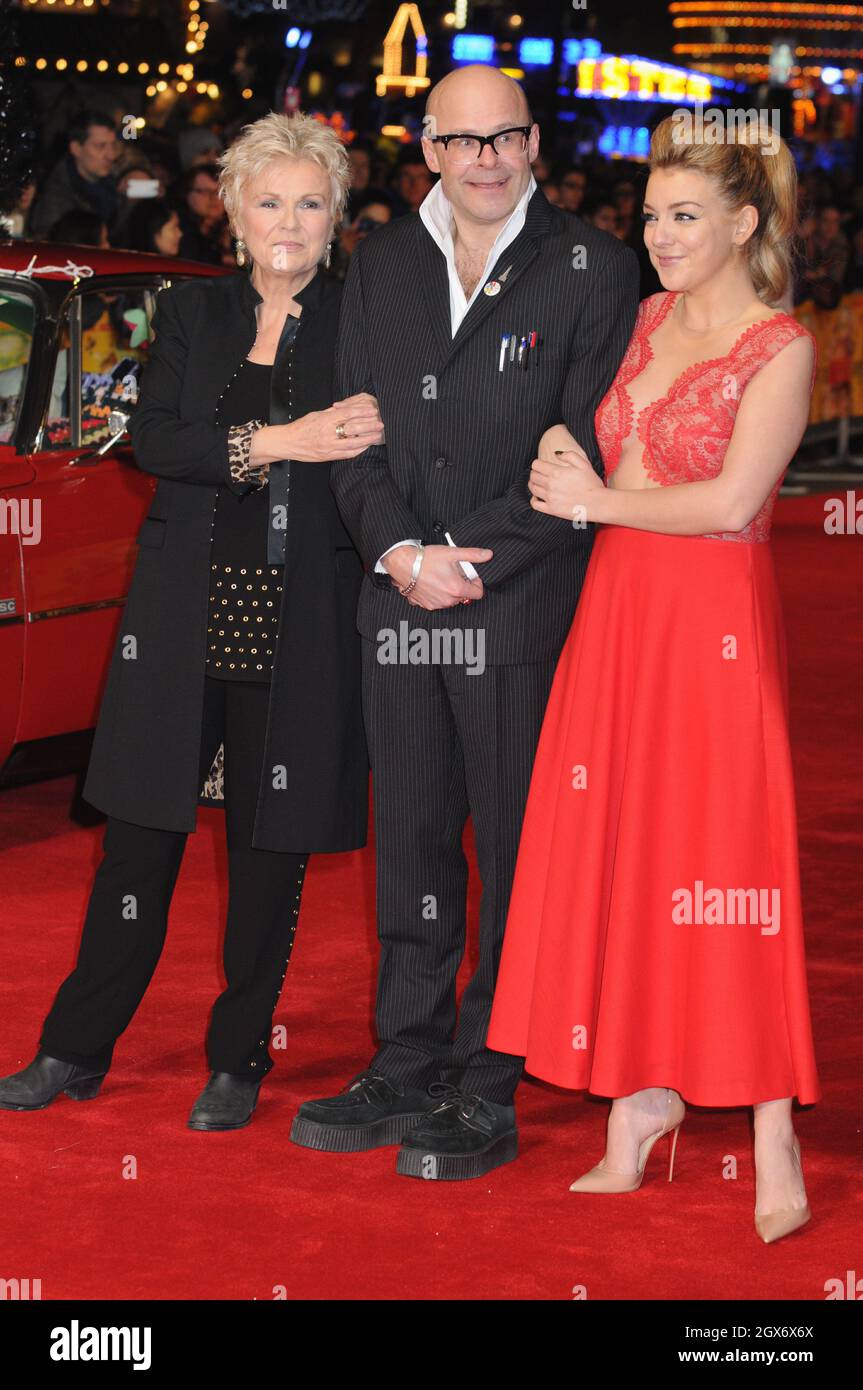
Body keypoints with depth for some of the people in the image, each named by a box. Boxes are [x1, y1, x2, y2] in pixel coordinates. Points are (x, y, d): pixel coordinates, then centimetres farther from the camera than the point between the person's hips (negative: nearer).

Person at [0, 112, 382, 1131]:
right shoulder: (190, 315, 8)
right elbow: (153, 441, -6)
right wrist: (275, 443, -17)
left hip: (298, 626, -1)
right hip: (185, 615, 1)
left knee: (270, 847, 5)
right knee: (140, 833, 5)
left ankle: (237, 1062, 19)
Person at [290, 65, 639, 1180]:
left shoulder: (593, 269, -3)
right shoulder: (380, 264, 11)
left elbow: (586, 450, -8)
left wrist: (475, 561, -14)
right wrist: (399, 550, -8)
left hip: (523, 609, -4)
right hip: (399, 600, 4)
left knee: (517, 856, 2)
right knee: (409, 849, 12)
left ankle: (490, 1093, 11)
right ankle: (407, 1071, 24)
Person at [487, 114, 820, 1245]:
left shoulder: (782, 347, -8)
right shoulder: (651, 317, 13)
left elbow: (731, 498, -16)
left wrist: (600, 501, -6)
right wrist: (568, 465, -2)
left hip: (714, 619, -6)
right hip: (618, 604, 6)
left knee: (718, 852, -6)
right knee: (618, 854, 5)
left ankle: (774, 1139, 2)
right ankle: (644, 1096, 17)